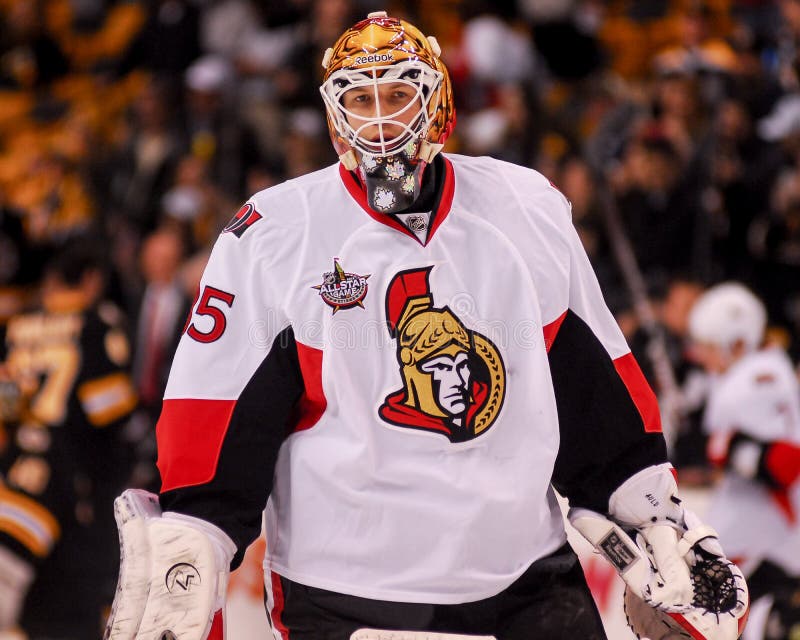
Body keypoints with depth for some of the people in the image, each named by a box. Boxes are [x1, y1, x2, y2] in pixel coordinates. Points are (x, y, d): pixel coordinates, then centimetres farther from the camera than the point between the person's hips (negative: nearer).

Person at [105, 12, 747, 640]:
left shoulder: (530, 210, 5)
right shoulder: (270, 236, -4)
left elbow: (597, 388, 11)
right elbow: (216, 417, -4)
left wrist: (661, 521, 9)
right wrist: (182, 564, -10)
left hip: (528, 587, 2)